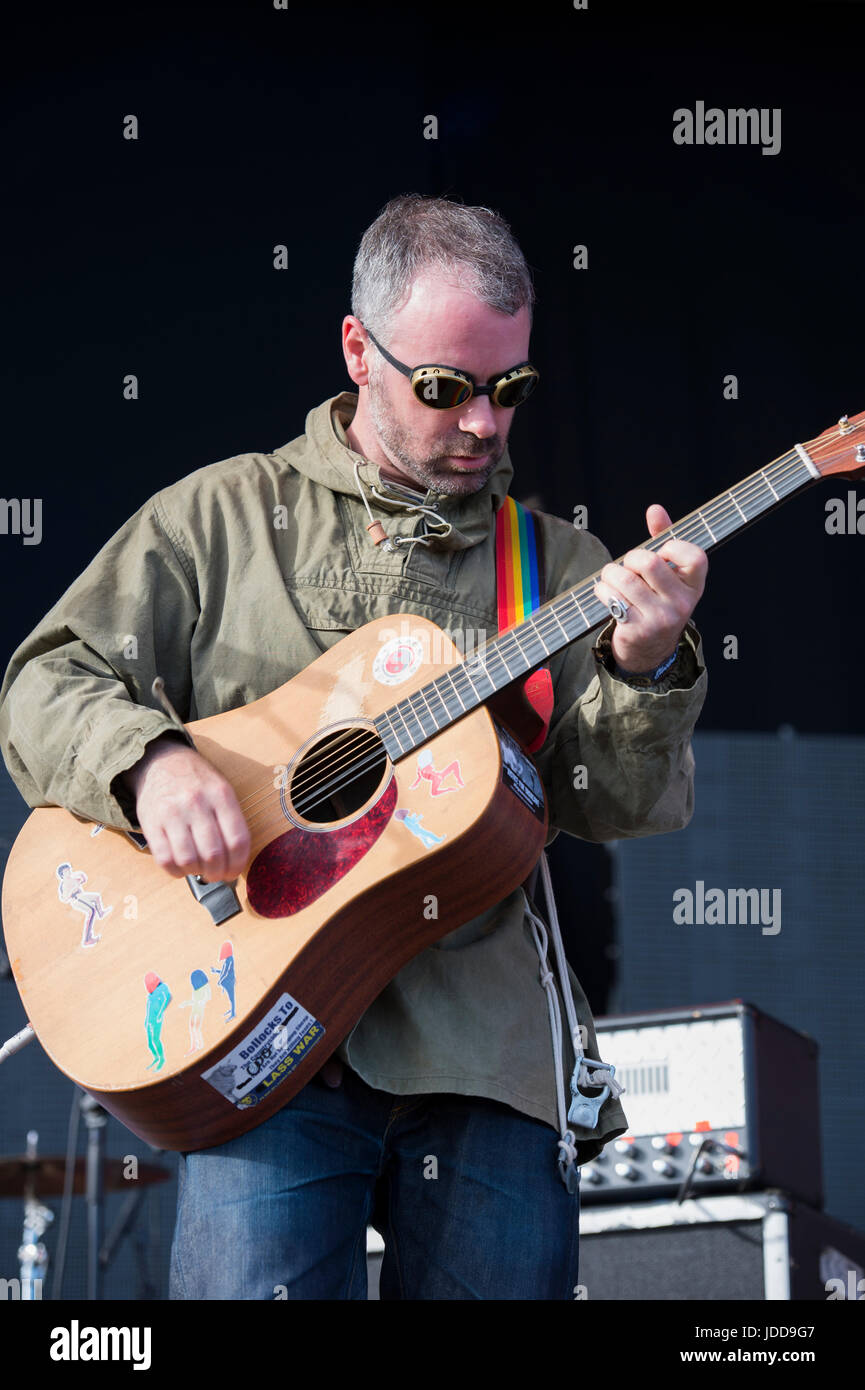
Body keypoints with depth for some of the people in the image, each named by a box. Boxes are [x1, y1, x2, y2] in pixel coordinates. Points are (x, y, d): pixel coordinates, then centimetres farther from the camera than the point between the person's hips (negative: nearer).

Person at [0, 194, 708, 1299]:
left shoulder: (557, 565, 15)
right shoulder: (225, 516, 12)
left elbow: (622, 805, 6)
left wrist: (645, 669, -14)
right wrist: (150, 762, -13)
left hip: (484, 1047, 2)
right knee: (252, 1273, -20)